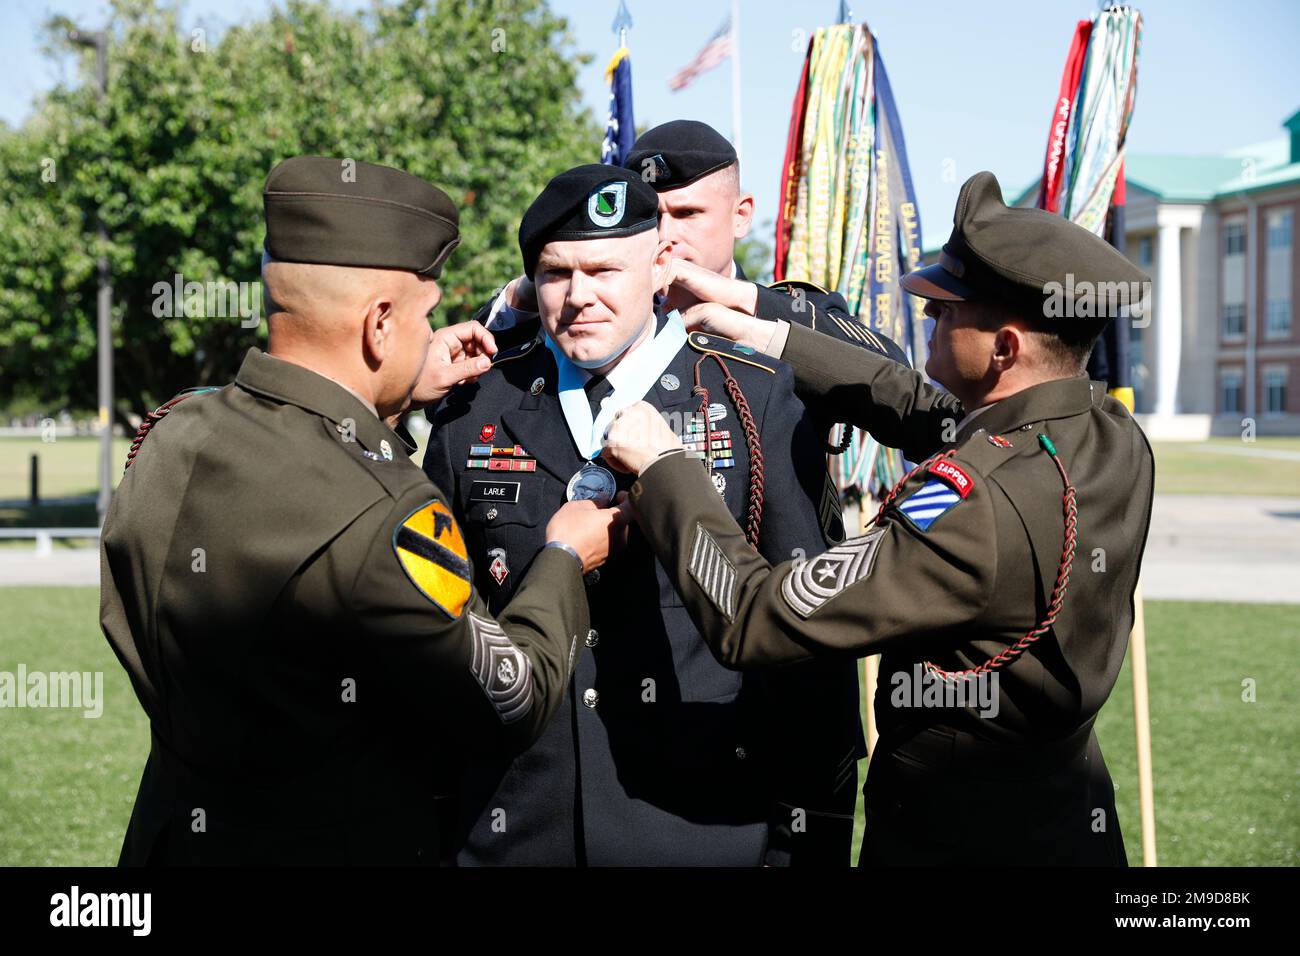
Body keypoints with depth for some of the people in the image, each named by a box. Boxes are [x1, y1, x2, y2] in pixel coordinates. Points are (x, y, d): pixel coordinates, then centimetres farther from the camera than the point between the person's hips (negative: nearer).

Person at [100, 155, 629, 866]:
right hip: (348, 844, -7)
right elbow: (511, 705, -17)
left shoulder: (169, 434, -9)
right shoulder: (386, 521, -30)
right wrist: (564, 561, -1)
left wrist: (397, 394, 14)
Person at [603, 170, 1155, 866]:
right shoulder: (1112, 436, -6)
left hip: (955, 841, -8)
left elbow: (752, 619, -30)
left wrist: (660, 462, -18)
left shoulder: (982, 503, -33)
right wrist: (759, 332, 12)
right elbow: (918, 409, 9)